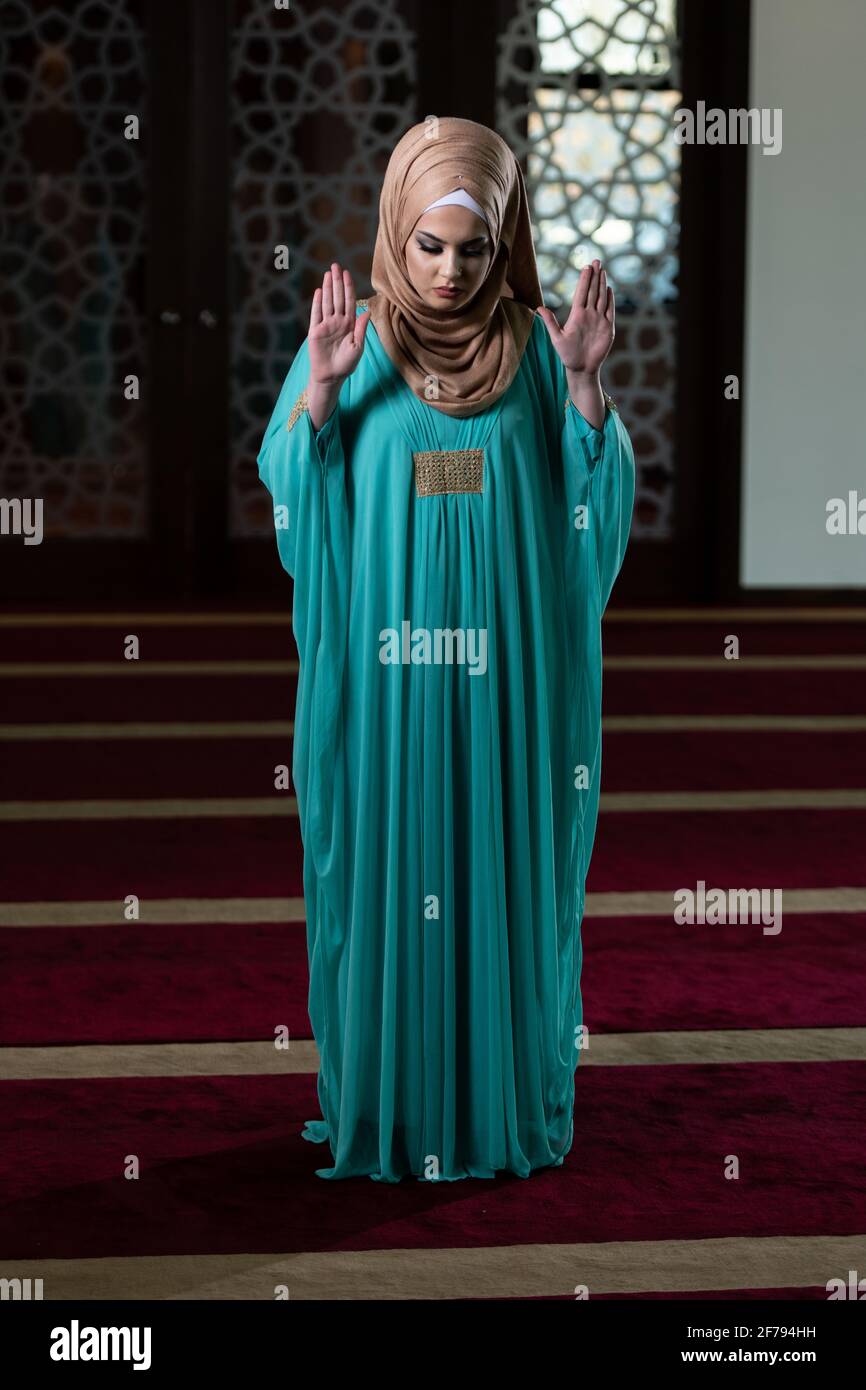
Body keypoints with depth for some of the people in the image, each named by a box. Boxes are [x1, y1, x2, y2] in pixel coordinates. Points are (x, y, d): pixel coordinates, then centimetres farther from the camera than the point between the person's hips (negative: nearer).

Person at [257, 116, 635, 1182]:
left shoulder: (534, 347, 3)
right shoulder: (350, 342, 1)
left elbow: (595, 500, 0)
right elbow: (287, 492, -3)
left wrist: (585, 384, -14)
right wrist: (320, 389, -17)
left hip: (506, 675, 1)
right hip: (381, 671, 0)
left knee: (504, 877, 5)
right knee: (384, 870, 4)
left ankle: (505, 1102, 17)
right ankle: (384, 1104, 15)